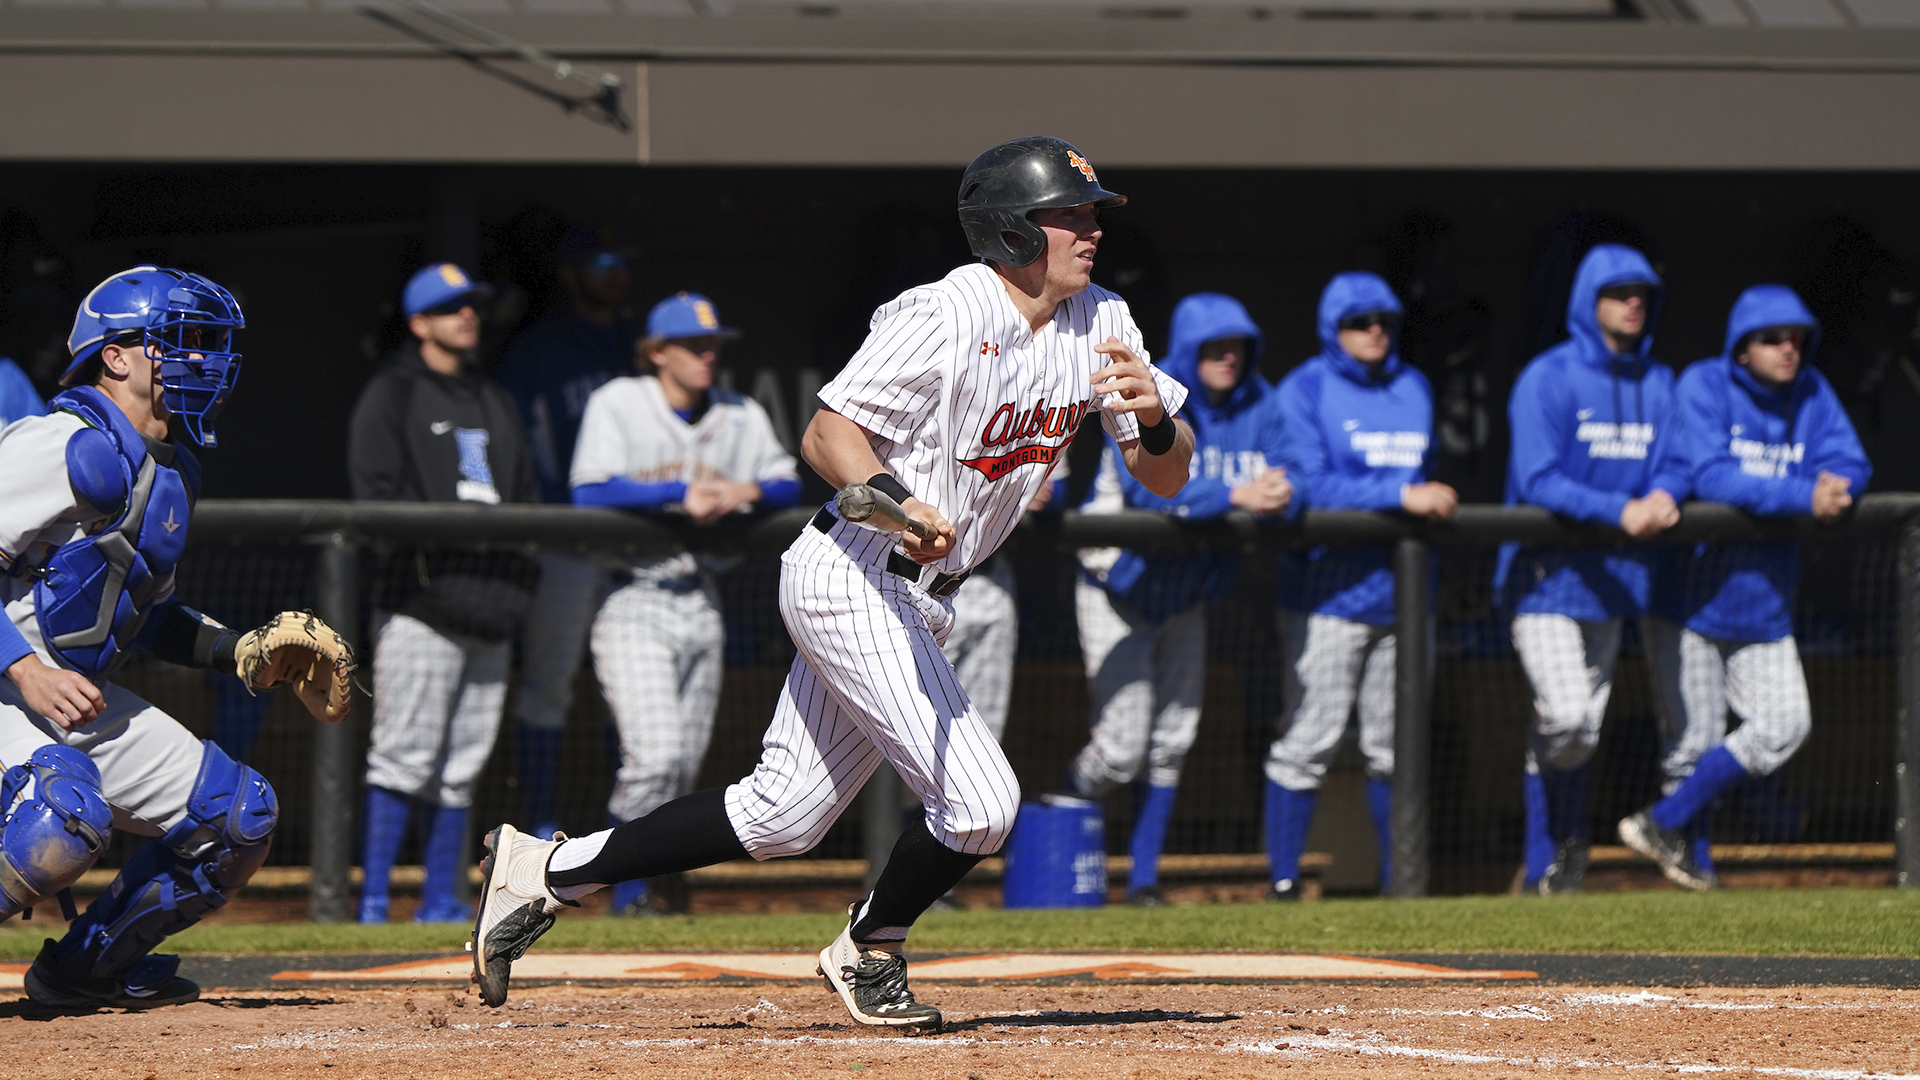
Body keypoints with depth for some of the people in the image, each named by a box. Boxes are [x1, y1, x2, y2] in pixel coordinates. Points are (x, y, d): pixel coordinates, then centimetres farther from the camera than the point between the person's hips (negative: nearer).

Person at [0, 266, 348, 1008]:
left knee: (241, 815, 11)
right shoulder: (72, 448, -17)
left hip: (79, 695, 10)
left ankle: (86, 968, 20)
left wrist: (235, 651, 11)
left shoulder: (172, 473, 14)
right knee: (69, 807, -39)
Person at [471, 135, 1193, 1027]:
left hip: (918, 598, 9)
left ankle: (546, 873, 20)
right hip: (853, 578, -9)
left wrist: (1154, 420, -18)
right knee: (978, 802, -15)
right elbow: (827, 433, -19)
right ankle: (868, 955, 11)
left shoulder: (1099, 323, 5)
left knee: (780, 818, 11)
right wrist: (898, 499, -38)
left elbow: (1167, 479, 4)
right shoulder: (946, 317, -18)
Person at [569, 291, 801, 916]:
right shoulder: (618, 405, -4)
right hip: (634, 602, -6)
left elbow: (789, 485, 6)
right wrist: (681, 494, -22)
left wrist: (747, 492, -15)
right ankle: (626, 892, -5)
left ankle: (641, 888, 18)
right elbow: (590, 491, -17)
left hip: (701, 603, 6)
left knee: (684, 766, 6)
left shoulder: (741, 417, 12)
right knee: (656, 754, -18)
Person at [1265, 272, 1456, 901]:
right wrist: (1401, 496, -21)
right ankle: (1283, 883, -3)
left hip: (1404, 586, 6)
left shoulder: (1413, 389, 17)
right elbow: (1309, 484, -15)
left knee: (1394, 747, 9)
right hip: (1330, 588, -6)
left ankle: (1396, 879, 18)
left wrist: (1433, 499, 4)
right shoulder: (1304, 391, -2)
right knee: (1309, 740, -8)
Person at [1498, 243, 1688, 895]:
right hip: (1546, 573, -6)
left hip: (1613, 575, 6)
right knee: (1565, 718, -19)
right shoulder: (1548, 378, -10)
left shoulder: (1656, 383, 11)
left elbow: (1673, 466, 8)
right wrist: (1620, 511, -27)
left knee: (1585, 732, 8)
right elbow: (1537, 481, -17)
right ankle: (1563, 836, 7)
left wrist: (1663, 495, -16)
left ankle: (1547, 871, 17)